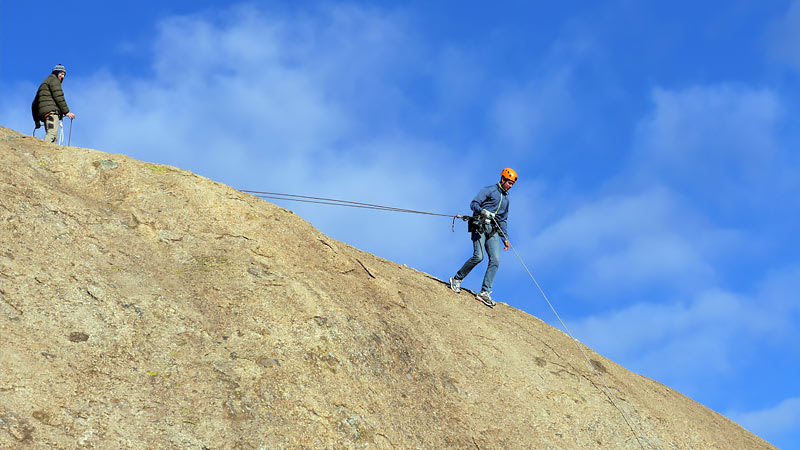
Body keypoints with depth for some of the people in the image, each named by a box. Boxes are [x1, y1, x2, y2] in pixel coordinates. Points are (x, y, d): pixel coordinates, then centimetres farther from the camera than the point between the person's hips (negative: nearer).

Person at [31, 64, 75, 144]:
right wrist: (66, 112, -8)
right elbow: (59, 97, -8)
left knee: (55, 138, -1)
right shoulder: (54, 80, 7)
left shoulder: (43, 84, 35)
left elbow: (34, 104, 34)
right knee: (52, 134, -25)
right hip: (51, 111, -9)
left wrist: (37, 120, 33)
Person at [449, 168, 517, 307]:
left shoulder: (506, 199, 25)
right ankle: (457, 279, 1)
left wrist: (505, 238, 21)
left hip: (493, 231, 7)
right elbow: (473, 204, -7)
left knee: (495, 260, -10)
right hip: (480, 226, -6)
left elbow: (503, 221, 29)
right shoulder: (489, 190, 4)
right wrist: (483, 211, -26)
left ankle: (485, 292, -12)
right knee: (478, 256, -20)